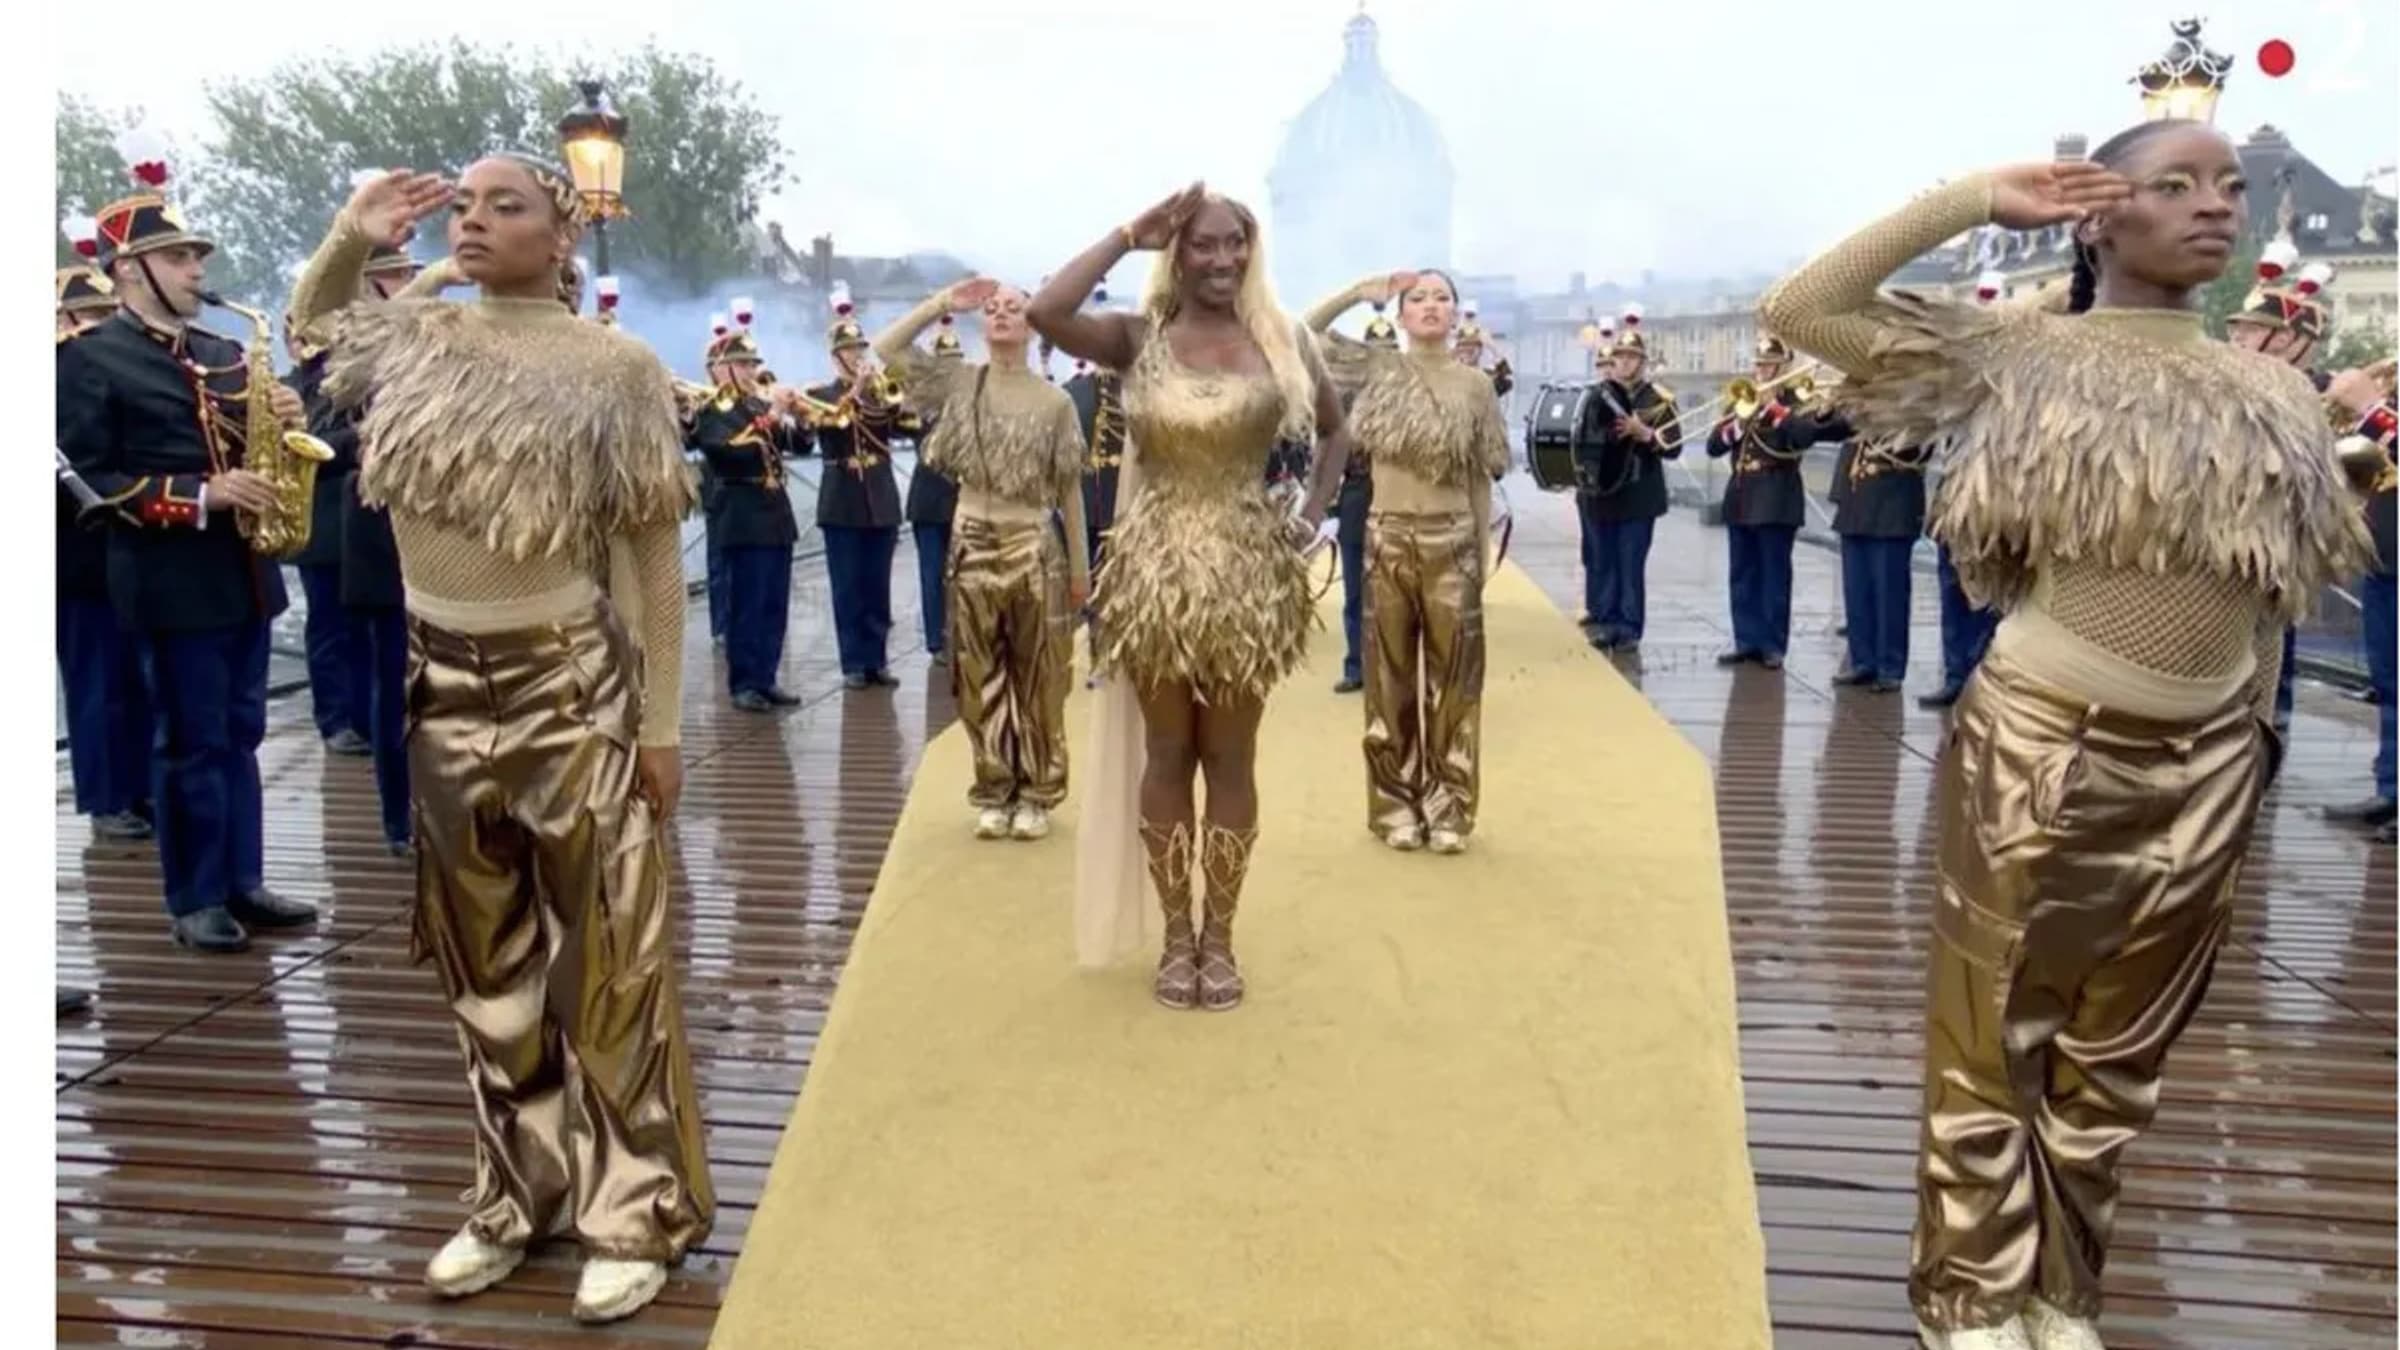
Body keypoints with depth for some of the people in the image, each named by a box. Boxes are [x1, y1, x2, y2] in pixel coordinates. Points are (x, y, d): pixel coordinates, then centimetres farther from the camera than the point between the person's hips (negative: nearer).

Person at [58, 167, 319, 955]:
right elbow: (90, 479, -12)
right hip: (172, 581, -6)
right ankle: (194, 900, 11)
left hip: (243, 570, 7)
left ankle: (243, 882, 20)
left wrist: (283, 423, -2)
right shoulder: (89, 359, -6)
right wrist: (199, 500, -20)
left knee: (239, 736, 12)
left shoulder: (223, 354, 15)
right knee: (191, 743, 0)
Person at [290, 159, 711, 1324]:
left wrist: (660, 725, -9)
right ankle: (520, 1190, 31)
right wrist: (349, 237, 5)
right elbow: (309, 319, 27)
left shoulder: (612, 371, -9)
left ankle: (633, 1208, 19)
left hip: (570, 687, -5)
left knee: (603, 956, 4)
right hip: (446, 687, 5)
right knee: (487, 958, 15)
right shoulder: (410, 341, 4)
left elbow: (653, 559, -8)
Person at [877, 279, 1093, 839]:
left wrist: (1080, 565, 0)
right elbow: (886, 347, 0)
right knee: (981, 678, 7)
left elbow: (1070, 489, 0)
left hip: (1033, 547, -2)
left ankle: (1037, 794, 16)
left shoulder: (1054, 401, -2)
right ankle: (993, 792, 18)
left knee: (1037, 678, 5)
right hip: (971, 545, 2)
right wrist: (944, 303, -2)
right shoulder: (958, 382, 4)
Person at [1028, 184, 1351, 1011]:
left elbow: (1334, 429, 18)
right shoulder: (1139, 338, -2)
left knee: (1231, 759, 8)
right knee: (1167, 753, 8)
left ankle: (1219, 937, 21)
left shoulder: (1281, 340, 3)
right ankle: (1177, 937, 21)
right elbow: (1044, 313, -20)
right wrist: (1129, 235, -12)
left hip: (1248, 573, 1)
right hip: (1156, 570, -1)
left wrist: (1313, 515, 5)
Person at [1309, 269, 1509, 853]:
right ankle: (1396, 805, 17)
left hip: (1452, 543, 0)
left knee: (1451, 676, 3)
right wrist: (1361, 292, -4)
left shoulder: (1476, 384, 2)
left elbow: (1482, 477, 4)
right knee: (1391, 675, 7)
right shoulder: (1379, 369, 3)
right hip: (1388, 540, 1)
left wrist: (1484, 552, 1)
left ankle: (1448, 807, 14)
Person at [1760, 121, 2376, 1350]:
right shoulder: (2021, 354, -4)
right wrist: (1974, 200, -10)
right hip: (2040, 748, -4)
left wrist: (2259, 741, 12)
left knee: (2115, 1056, 15)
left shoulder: (2276, 396, 7)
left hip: (2206, 767, 4)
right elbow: (1798, 310, -12)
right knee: (1995, 1033, 6)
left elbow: (2270, 594, 13)